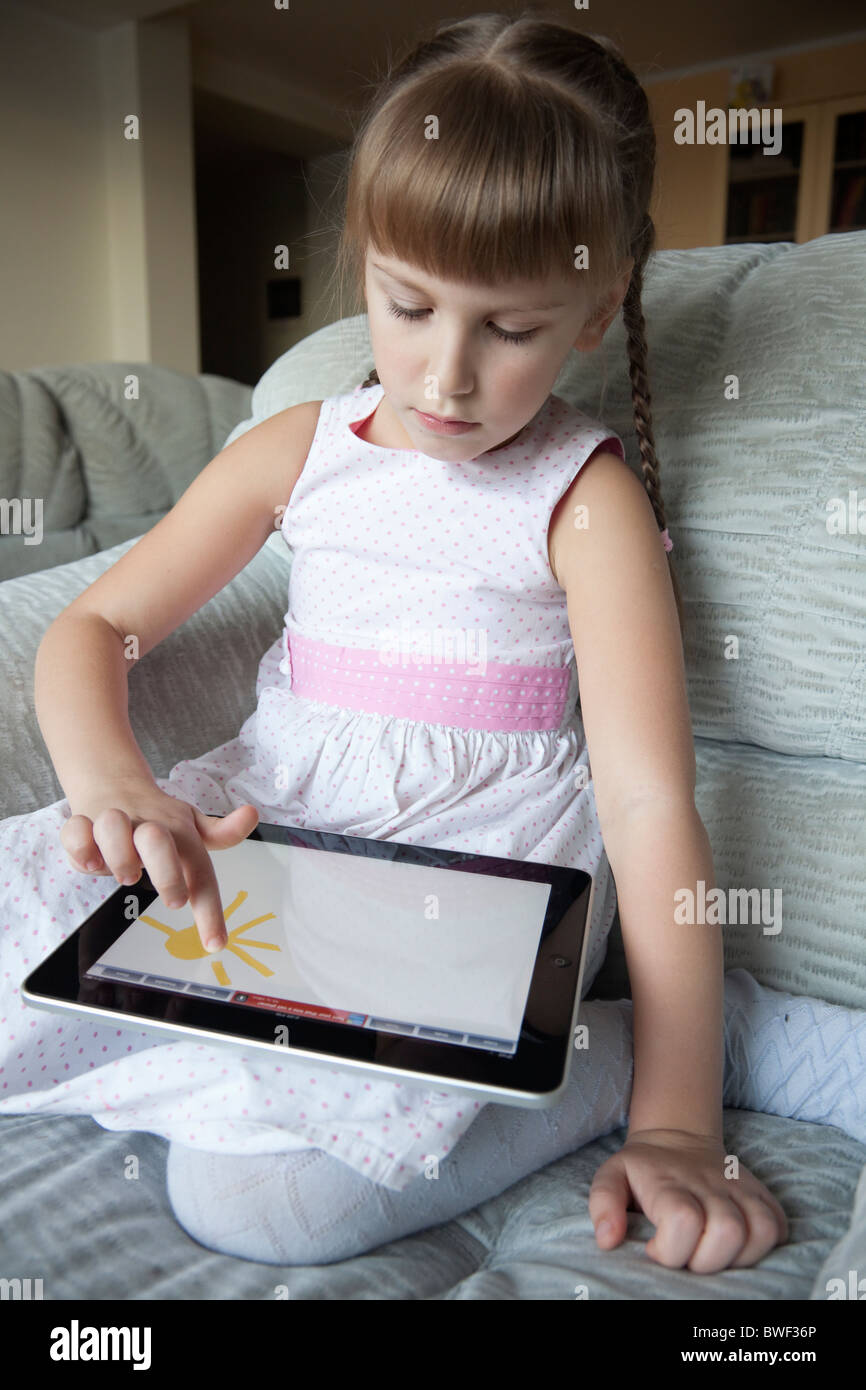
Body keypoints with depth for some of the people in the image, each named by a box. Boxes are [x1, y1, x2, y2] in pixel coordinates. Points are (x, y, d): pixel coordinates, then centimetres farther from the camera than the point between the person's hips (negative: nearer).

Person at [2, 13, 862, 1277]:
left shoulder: (590, 497, -5)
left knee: (264, 1192, -25)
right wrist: (108, 779, -18)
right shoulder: (300, 448, 6)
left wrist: (676, 1119, -19)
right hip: (270, 825, 6)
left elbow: (650, 802, -14)